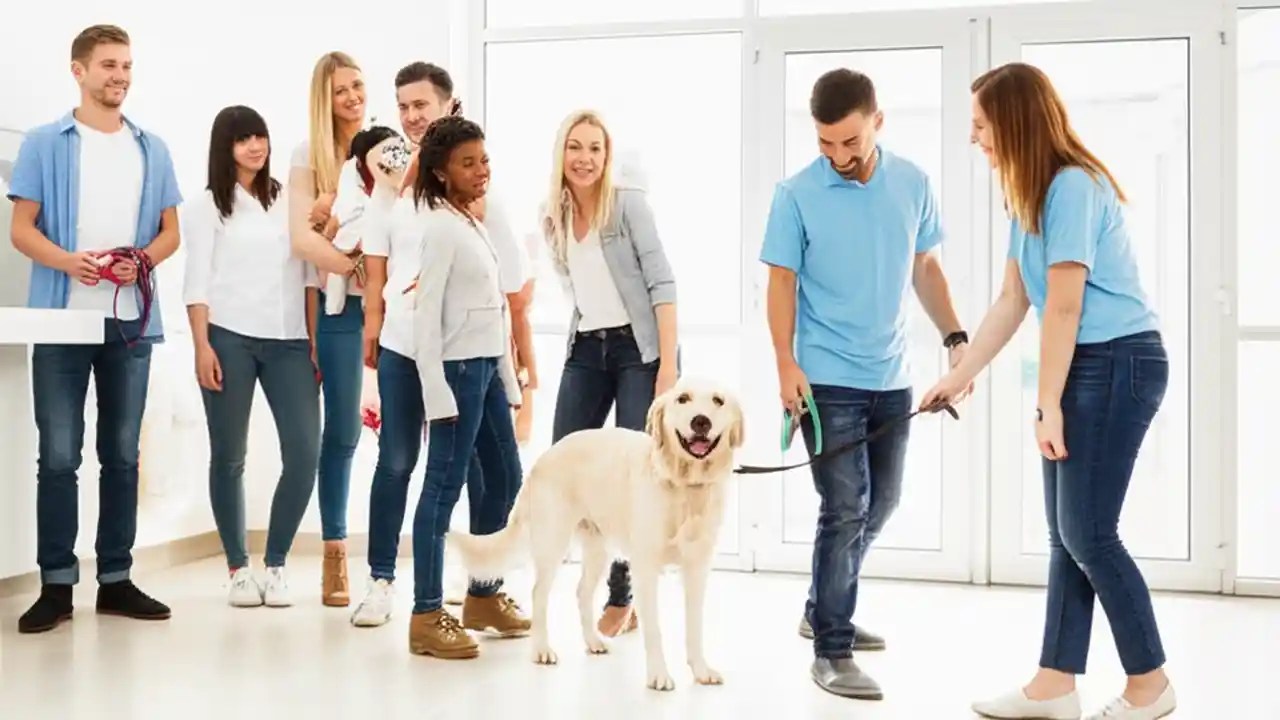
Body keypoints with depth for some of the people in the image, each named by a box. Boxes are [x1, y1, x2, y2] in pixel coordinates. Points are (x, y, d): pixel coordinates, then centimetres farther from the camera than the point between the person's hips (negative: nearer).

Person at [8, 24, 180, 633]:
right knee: (59, 457, -2)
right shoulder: (45, 144, 3)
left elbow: (171, 232, 11)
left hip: (131, 321, 3)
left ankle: (116, 579, 16)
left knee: (122, 455, 8)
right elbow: (22, 229, -1)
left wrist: (142, 260, -11)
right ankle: (57, 584, 6)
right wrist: (68, 261, -20)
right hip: (63, 319, -3)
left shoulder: (153, 150, 12)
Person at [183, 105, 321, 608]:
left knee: (304, 453, -7)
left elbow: (308, 272, 12)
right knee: (229, 457, 2)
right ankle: (238, 568, 13)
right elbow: (198, 281, 0)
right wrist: (202, 346, -10)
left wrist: (316, 338, 5)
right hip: (229, 338, -2)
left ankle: (276, 565, 6)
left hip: (288, 340, 2)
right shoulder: (209, 204, 6)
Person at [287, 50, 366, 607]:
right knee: (342, 432, 4)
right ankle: (335, 552, 15)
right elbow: (301, 237, -8)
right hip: (340, 304, -1)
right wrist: (360, 267, -19)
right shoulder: (309, 156, 2)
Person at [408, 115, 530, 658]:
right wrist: (436, 392, -21)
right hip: (459, 367, -10)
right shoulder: (440, 227, -11)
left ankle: (484, 596, 27)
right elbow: (427, 314, -17)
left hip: (487, 366, 10)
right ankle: (426, 617, -2)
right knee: (445, 486, -7)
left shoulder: (472, 224, 16)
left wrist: (510, 378, 16)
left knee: (505, 479, 15)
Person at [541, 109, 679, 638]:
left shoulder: (629, 204, -8)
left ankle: (621, 598, 9)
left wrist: (668, 363, -18)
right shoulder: (552, 218, 8)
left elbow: (661, 283, -13)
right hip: (586, 351, 5)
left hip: (639, 349, -5)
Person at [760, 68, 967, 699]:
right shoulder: (797, 195, -9)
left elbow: (925, 268, 11)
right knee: (845, 510, -8)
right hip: (827, 380, -5)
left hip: (891, 378, 5)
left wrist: (954, 337, 3)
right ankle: (832, 652, 1)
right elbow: (782, 283, -6)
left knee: (879, 506, 15)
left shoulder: (912, 183, 2)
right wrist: (786, 363, -15)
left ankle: (822, 611, 34)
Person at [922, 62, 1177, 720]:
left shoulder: (1072, 186, -17)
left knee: (1088, 534, -6)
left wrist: (1048, 407, -15)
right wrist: (960, 376, 15)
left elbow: (1063, 309, -18)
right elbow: (1012, 301, 15)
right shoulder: (1031, 194, 12)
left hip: (1118, 364, -10)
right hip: (1082, 366, 10)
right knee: (1066, 534, 10)